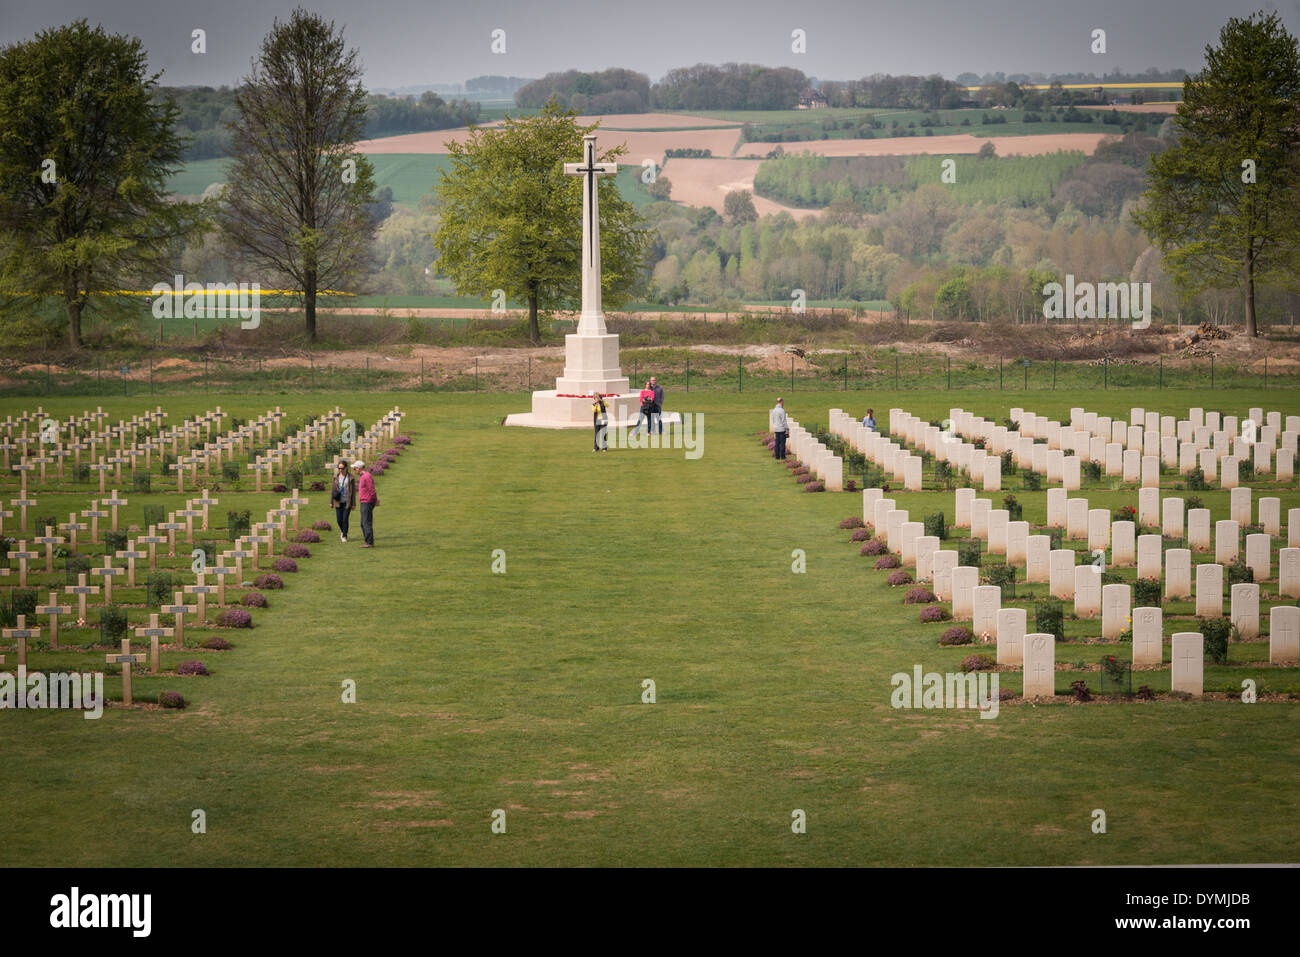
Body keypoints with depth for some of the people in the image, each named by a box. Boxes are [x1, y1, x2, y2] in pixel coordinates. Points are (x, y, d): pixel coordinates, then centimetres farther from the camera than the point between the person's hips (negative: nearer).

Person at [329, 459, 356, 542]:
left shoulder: (351, 478, -6)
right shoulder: (336, 477, 3)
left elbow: (353, 491, -4)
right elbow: (332, 489, 7)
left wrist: (354, 504, -6)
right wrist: (331, 502, 3)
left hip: (347, 502, -3)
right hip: (338, 502, 3)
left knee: (345, 519, -8)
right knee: (339, 520, 4)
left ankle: (344, 536, 4)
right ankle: (342, 531, 33)